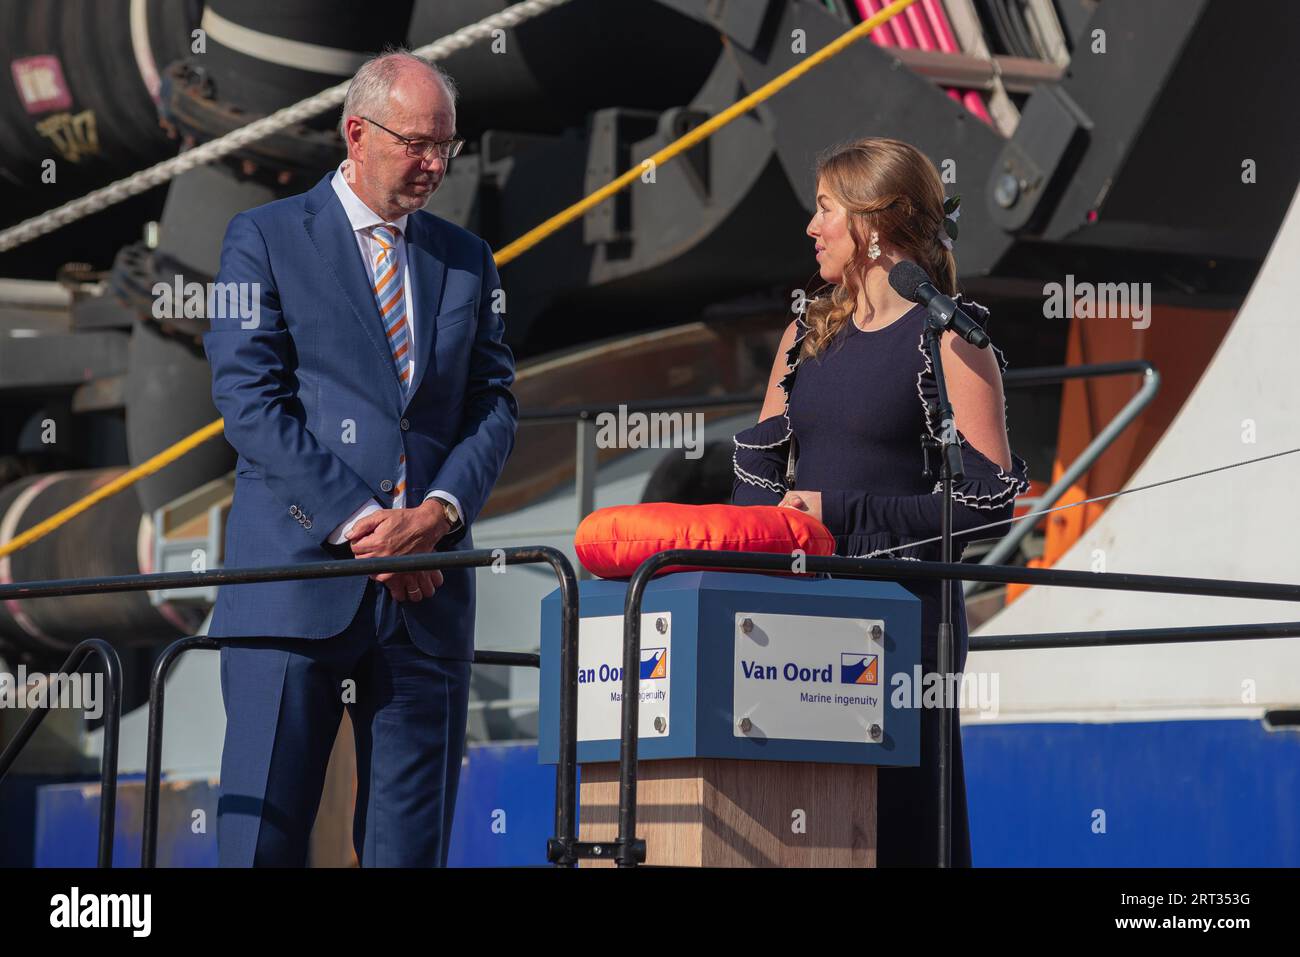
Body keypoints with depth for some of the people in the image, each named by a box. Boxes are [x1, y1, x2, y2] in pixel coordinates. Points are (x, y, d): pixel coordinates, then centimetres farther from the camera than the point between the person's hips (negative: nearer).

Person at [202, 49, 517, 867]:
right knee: (264, 829, -5)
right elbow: (249, 399, -6)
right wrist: (356, 521, -13)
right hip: (299, 570, -4)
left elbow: (494, 405, 11)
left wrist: (439, 511, -8)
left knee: (412, 839, 4)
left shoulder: (468, 260, 16)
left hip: (428, 580, 4)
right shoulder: (265, 239, 3)